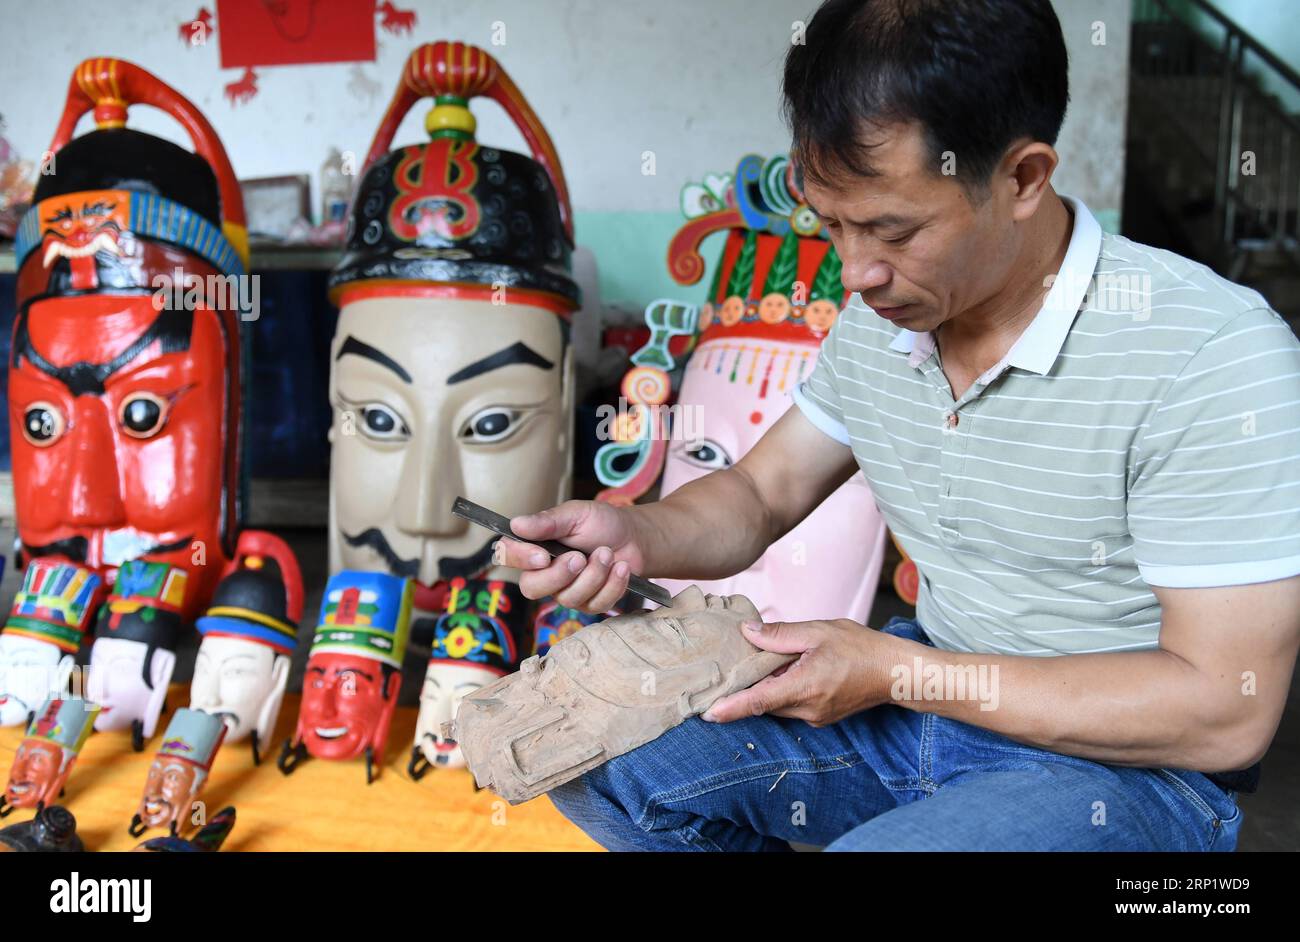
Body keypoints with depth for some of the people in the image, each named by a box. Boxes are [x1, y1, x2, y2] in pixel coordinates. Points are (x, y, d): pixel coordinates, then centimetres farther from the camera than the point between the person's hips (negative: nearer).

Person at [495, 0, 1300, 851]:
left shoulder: (1212, 359, -23)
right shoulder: (879, 320, -1)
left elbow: (1224, 711, -22)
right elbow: (760, 492, 8)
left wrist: (895, 671, -22)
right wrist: (635, 536, -15)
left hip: (1129, 764, -5)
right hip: (930, 691, 6)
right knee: (601, 762, -5)